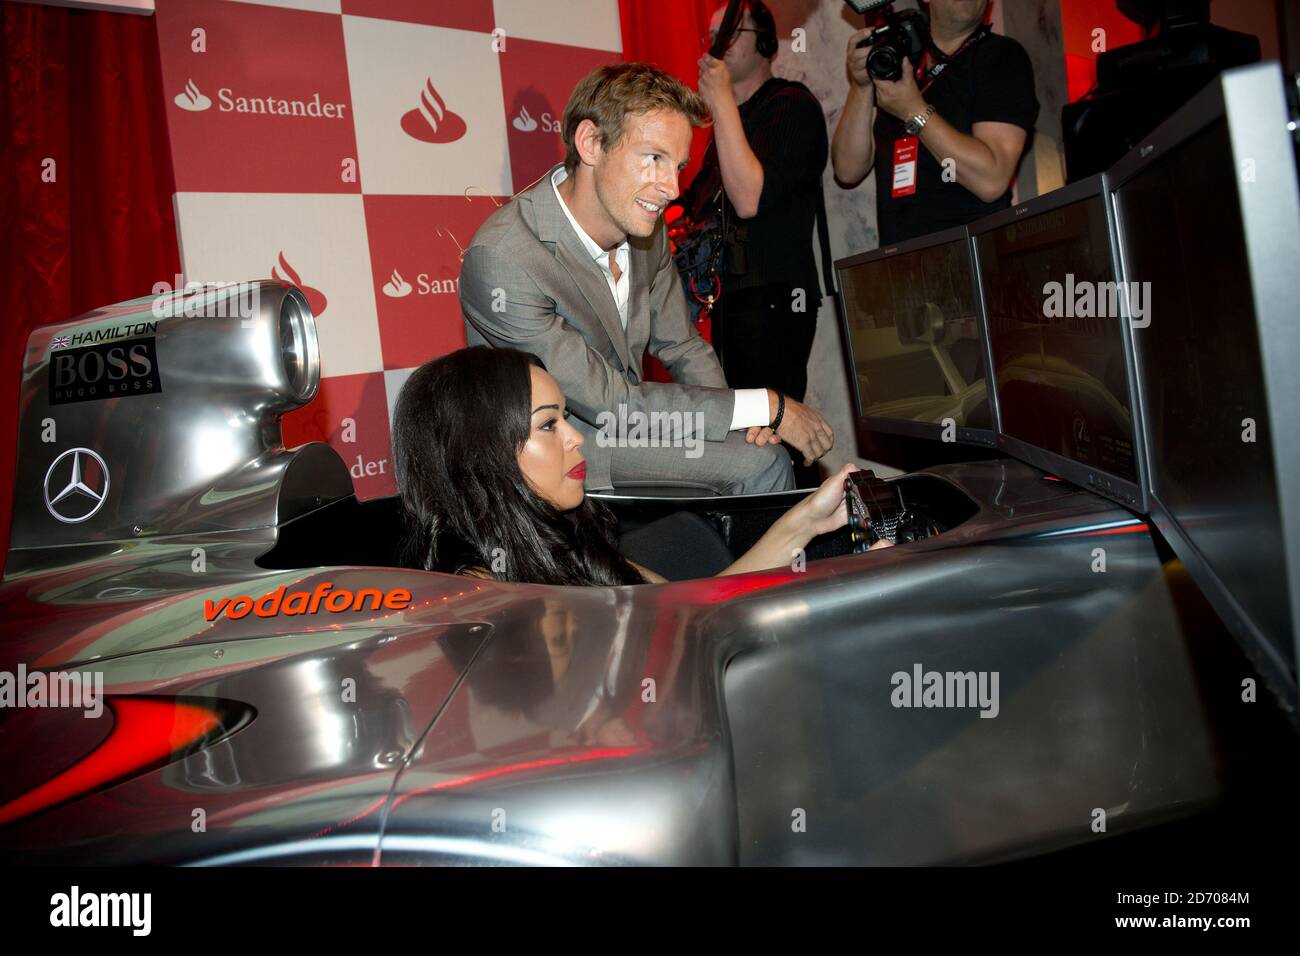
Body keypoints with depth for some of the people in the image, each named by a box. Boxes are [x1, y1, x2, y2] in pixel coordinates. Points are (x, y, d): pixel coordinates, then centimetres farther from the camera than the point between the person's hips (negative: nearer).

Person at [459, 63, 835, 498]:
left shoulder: (645, 226, -3)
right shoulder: (501, 260, -27)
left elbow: (681, 346, 9)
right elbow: (610, 404, -25)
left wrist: (744, 416, -12)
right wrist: (768, 406, -22)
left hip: (623, 424, 7)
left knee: (763, 460, -7)